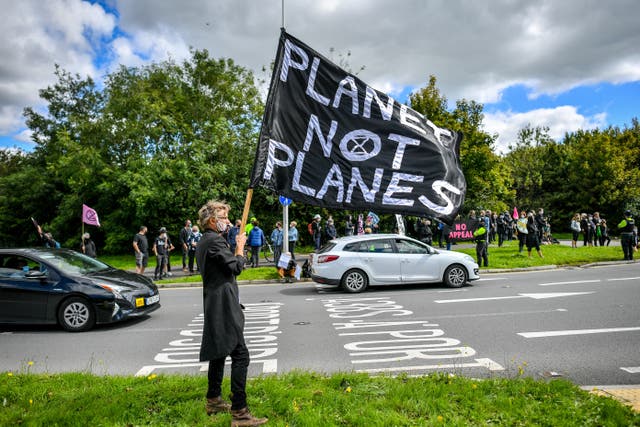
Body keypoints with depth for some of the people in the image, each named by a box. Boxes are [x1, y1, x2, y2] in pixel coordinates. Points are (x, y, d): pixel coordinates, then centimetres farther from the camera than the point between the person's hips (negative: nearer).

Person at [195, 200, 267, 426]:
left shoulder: (203, 242, 16)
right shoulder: (215, 241, -16)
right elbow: (236, 266, -17)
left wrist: (236, 247, 12)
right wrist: (240, 246, -3)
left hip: (214, 305, 11)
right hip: (224, 306, -11)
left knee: (219, 352, 19)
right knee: (240, 355, -11)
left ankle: (213, 401, 31)